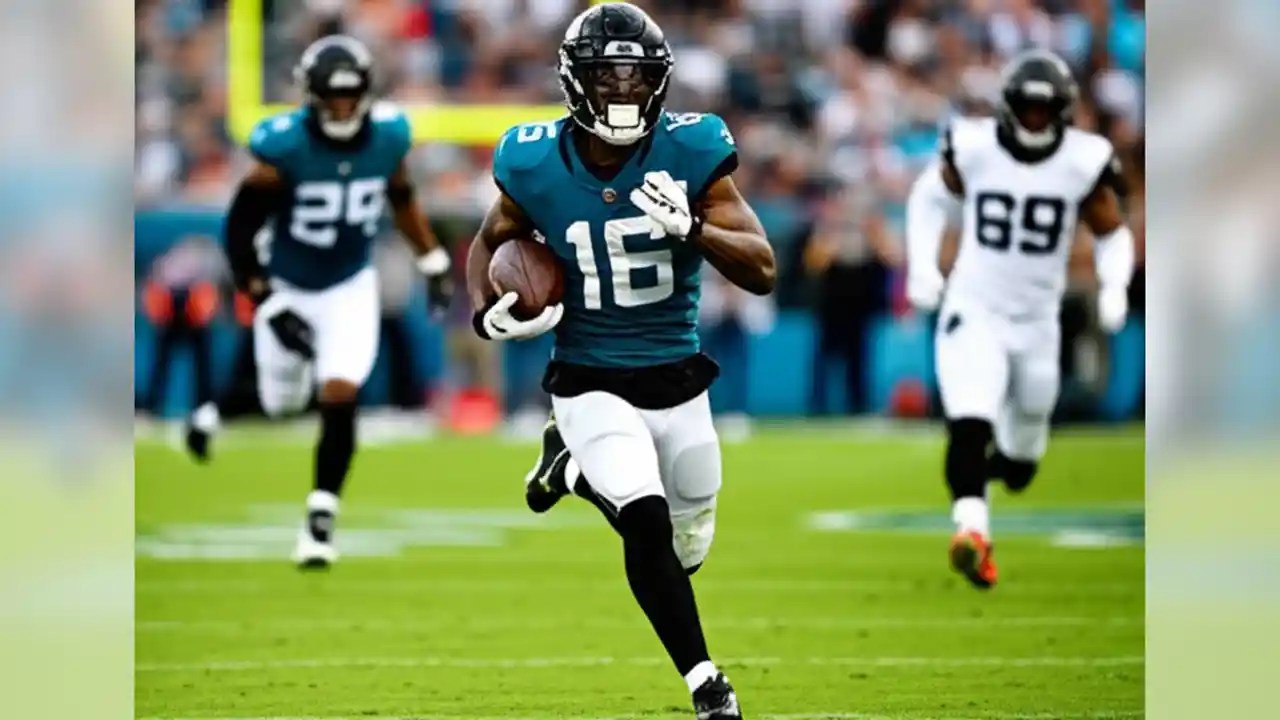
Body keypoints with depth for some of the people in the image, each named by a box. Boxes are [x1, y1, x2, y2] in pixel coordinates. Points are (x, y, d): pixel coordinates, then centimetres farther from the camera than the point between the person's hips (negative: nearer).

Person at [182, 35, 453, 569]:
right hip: (289, 288, -2)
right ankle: (217, 409, 49)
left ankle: (320, 522, -4)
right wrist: (268, 307, -20)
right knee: (283, 401, 13)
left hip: (351, 289, 2)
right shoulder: (283, 148, -24)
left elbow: (401, 199, 11)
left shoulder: (388, 137, -12)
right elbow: (239, 231, -16)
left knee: (340, 398, -15)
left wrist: (433, 263, 13)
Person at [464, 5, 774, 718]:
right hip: (592, 384, -2)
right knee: (647, 524, -25)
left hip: (677, 382, 2)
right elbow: (490, 244, 9)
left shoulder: (690, 151, -14)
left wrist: (693, 229, -33)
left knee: (685, 554, 16)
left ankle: (575, 467, 41)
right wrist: (489, 314, -11)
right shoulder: (535, 164, -12)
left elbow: (763, 271, -15)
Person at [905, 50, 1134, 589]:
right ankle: (972, 528, -31)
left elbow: (1113, 235, 3)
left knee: (1031, 416, 19)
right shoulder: (972, 147, -11)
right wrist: (922, 266, -1)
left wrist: (1113, 287, -15)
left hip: (1037, 319, 2)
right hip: (974, 311, -2)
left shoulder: (1084, 163, -10)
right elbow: (930, 196, 9)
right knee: (970, 428, -21)